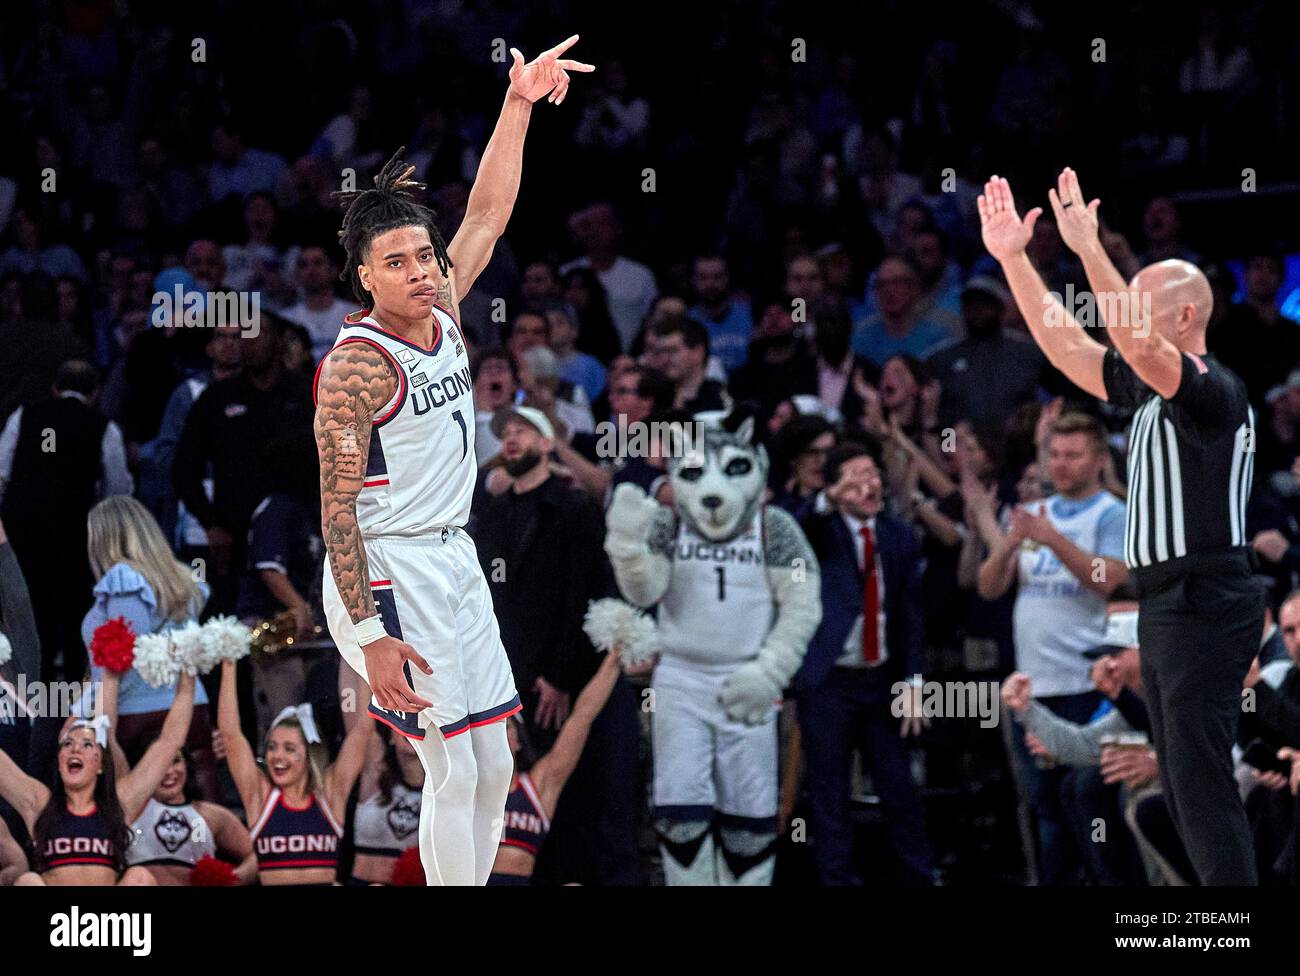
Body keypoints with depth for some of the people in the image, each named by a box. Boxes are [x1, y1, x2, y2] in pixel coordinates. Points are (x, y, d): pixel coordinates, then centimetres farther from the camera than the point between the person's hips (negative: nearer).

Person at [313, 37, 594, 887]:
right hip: (389, 572, -9)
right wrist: (370, 637, -24)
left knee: (494, 770, 9)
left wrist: (519, 105, 6)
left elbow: (490, 212, 15)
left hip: (455, 560, 9)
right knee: (456, 774, -10)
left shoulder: (443, 316, 5)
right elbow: (337, 508, -18)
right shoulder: (356, 367, -16)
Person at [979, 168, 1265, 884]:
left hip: (1205, 604, -10)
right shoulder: (1150, 389, 15)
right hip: (1165, 604, 10)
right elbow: (1067, 347, 18)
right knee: (1185, 788, 12)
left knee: (1202, 785, -13)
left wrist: (1088, 247, -31)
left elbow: (1139, 347, -30)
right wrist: (1011, 259, 13)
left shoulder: (1214, 391, -13)